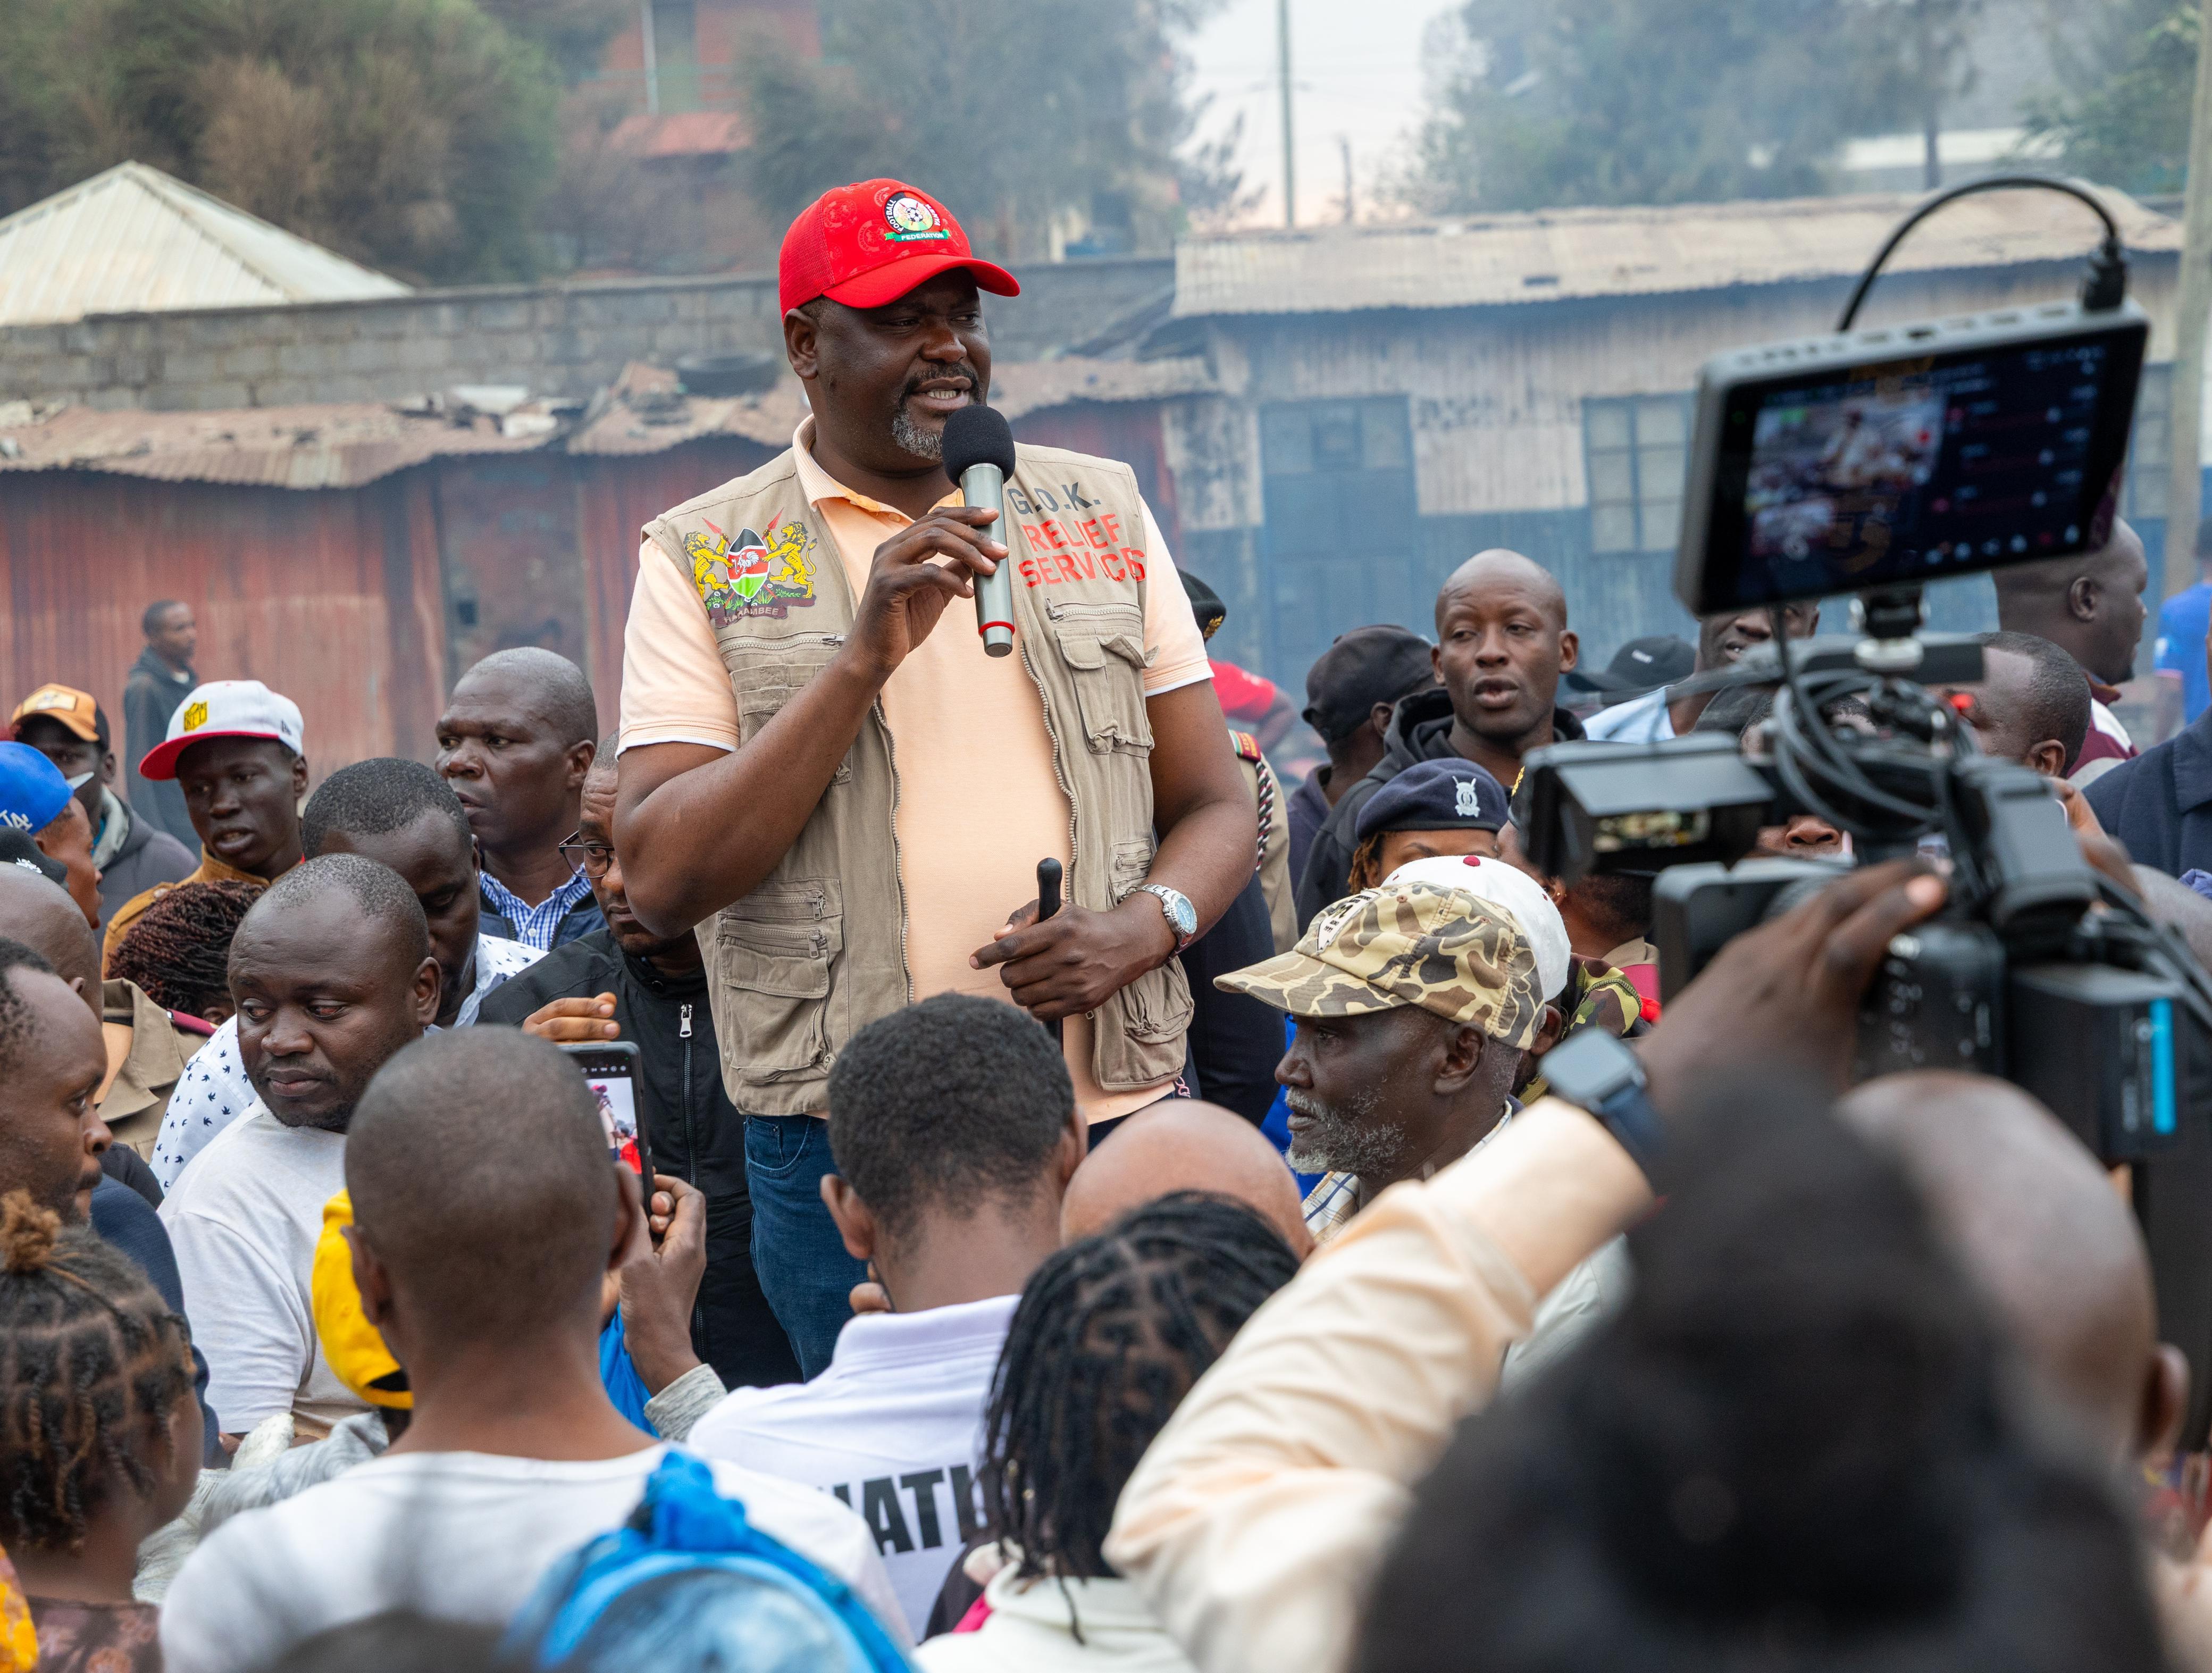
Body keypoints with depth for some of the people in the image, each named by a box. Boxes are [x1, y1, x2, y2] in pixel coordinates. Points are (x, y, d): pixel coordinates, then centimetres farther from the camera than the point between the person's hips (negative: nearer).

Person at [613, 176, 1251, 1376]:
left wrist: (1143, 926, -9)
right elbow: (660, 882, -8)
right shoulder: (705, 558, 2)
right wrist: (866, 655, -16)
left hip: (1114, 1122, 3)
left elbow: (1216, 805, 14)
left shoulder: (1101, 512, 12)